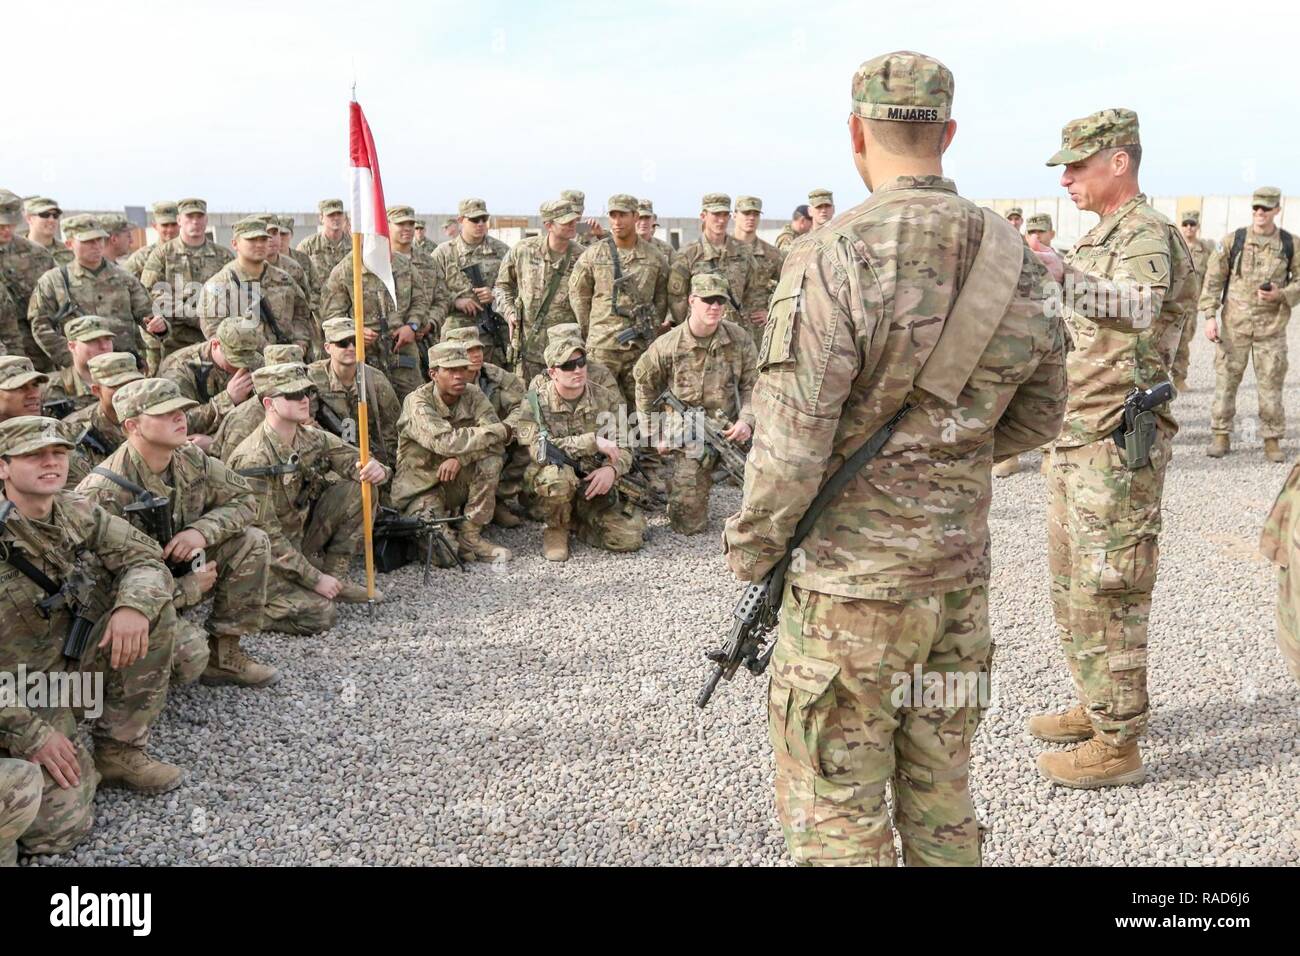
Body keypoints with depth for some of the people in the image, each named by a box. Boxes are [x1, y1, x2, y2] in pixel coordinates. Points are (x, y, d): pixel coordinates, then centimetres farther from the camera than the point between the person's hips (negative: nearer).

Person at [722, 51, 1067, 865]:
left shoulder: (835, 257, -17)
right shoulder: (1015, 258, 3)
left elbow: (791, 441, -19)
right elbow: (1039, 415, 12)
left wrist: (750, 548, -4)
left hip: (853, 583, -6)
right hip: (963, 574, 6)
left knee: (835, 808, 8)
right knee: (941, 792, 20)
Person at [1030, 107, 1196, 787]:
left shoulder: (1148, 234, -15)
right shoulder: (1100, 237, 16)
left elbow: (1136, 306, -37)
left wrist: (1060, 274, -49)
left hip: (1116, 444, -10)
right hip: (1075, 437, 10)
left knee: (1106, 594, -3)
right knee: (1072, 584, 18)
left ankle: (1117, 743, 8)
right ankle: (1095, 706, 32)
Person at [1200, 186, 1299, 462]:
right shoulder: (1233, 240, 2)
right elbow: (1213, 279, 1)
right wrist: (1210, 316, -7)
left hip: (1272, 326, 0)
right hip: (1234, 325, 0)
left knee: (1271, 383, 4)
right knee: (1225, 380, 2)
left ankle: (1272, 439, 14)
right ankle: (1221, 436, 13)